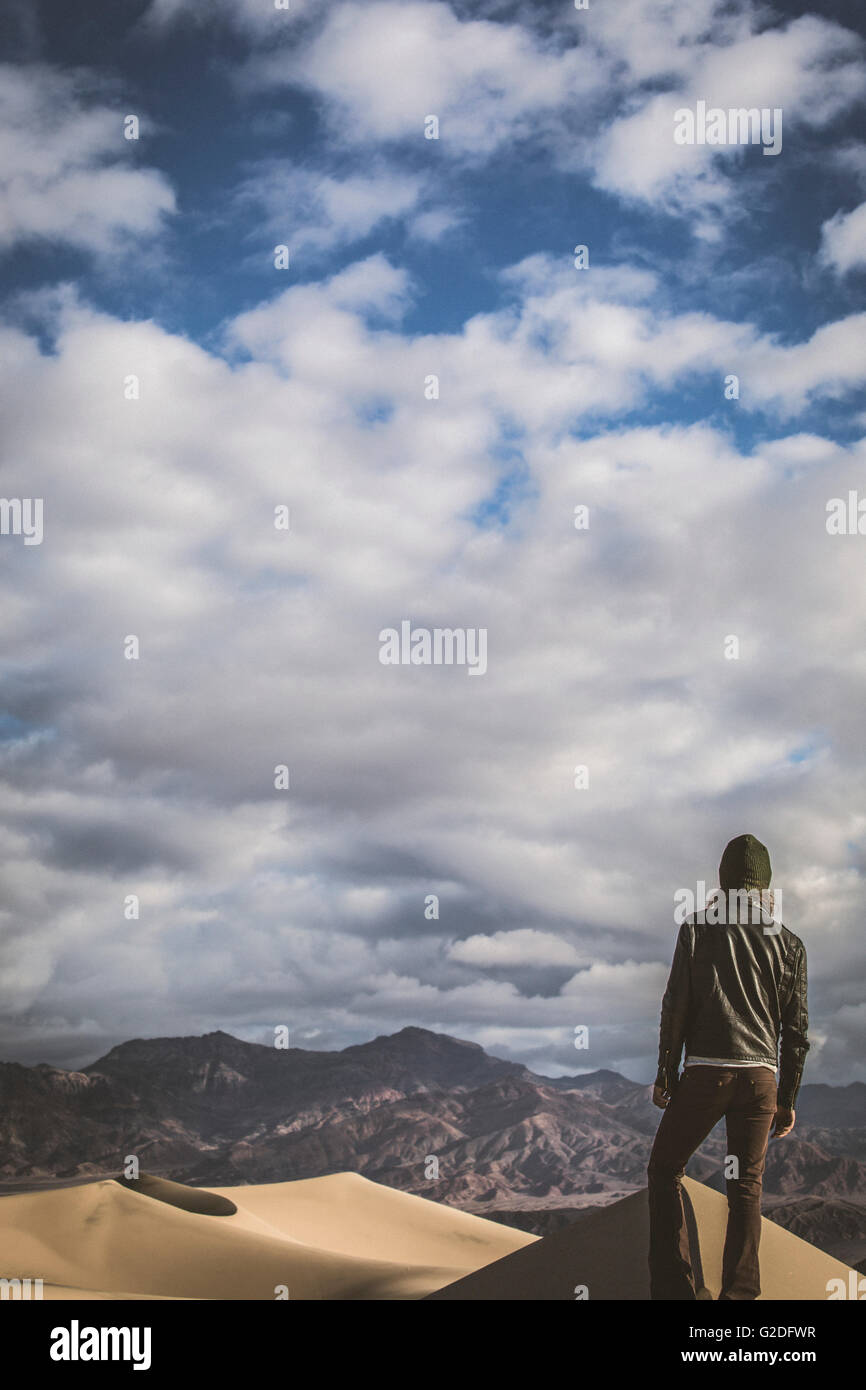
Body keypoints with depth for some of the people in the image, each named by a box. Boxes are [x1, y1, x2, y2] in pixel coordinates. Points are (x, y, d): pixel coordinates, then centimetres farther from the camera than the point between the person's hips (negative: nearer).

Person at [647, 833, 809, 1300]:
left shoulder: (698, 928, 2)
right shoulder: (788, 943, 9)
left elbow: (676, 1004, -2)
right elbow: (796, 1029, 8)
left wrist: (665, 1072, 6)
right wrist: (787, 1099, 14)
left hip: (705, 1073, -2)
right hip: (761, 1077, 2)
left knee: (665, 1169, 10)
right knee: (746, 1185, 9)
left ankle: (674, 1285, 3)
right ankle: (739, 1292, 6)